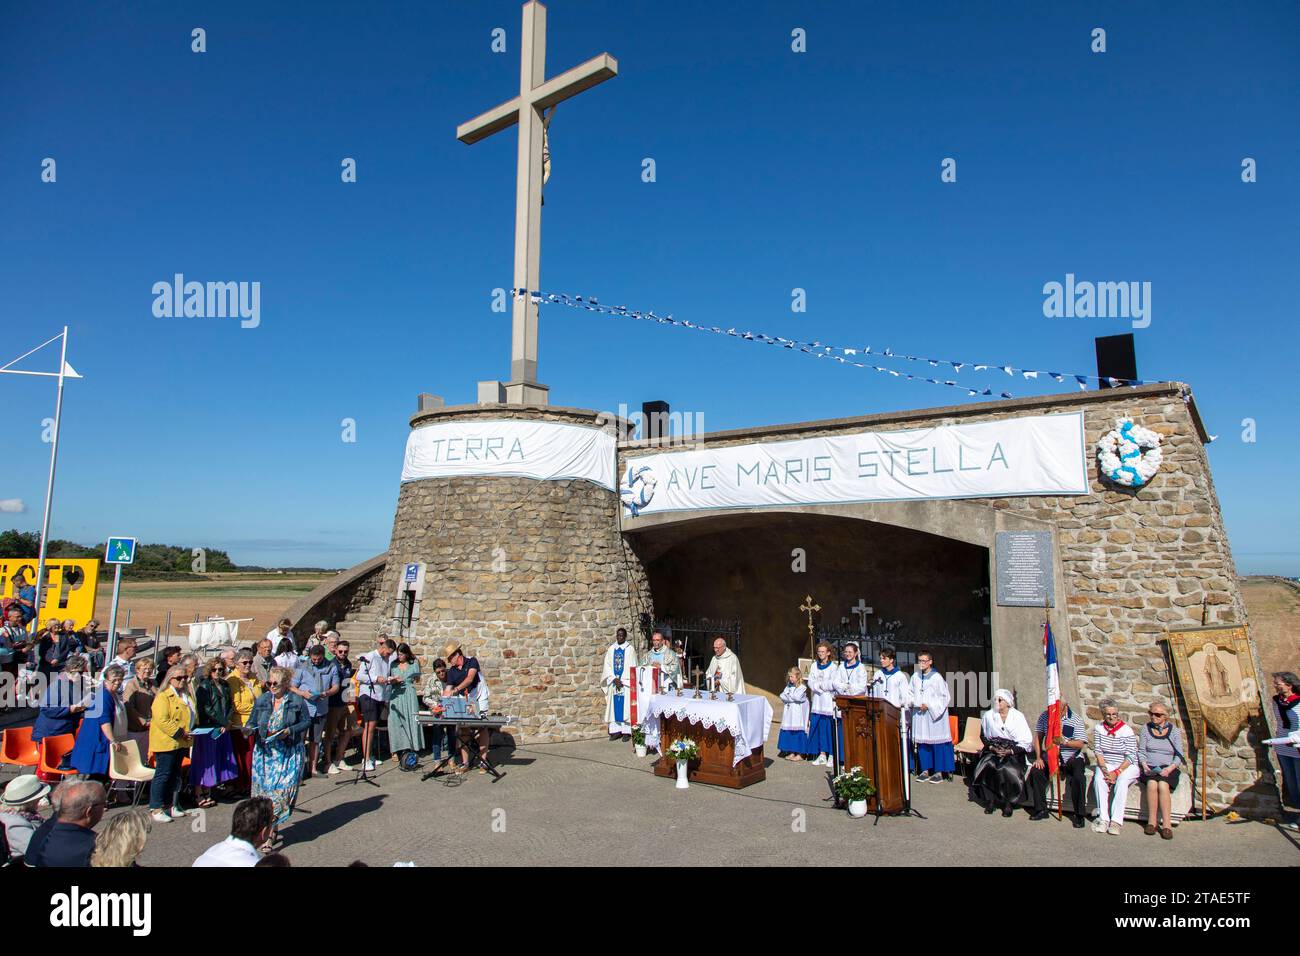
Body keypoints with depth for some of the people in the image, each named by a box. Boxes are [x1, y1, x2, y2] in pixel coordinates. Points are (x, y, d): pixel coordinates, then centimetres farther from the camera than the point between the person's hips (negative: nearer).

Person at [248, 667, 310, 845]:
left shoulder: (297, 701, -4)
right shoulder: (262, 700, 4)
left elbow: (307, 721, 0)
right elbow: (253, 721, 9)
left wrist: (289, 731, -14)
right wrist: (249, 729, -13)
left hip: (289, 753, -3)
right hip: (265, 751, 3)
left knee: (282, 789, -7)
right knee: (264, 787, 4)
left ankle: (270, 832, 2)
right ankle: (272, 826, 21)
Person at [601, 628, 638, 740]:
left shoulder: (630, 649, -1)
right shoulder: (611, 649, 8)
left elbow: (632, 667, -5)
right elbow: (607, 666, 4)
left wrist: (622, 680, -11)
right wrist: (614, 679, -8)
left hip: (626, 683, -3)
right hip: (613, 682, 3)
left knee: (625, 706, -3)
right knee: (614, 706, 3)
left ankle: (626, 731, 1)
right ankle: (615, 730, 7)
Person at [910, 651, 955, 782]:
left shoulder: (937, 677, -8)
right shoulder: (915, 677, 6)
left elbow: (944, 697, -7)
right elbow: (910, 693, 15)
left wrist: (929, 705, -13)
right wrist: (916, 703, -4)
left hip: (934, 715, -5)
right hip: (919, 714, 5)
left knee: (936, 741, -2)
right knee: (922, 742, 6)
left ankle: (939, 772, 6)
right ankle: (925, 770, 14)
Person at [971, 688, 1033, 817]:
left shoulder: (1018, 716, 0)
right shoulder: (988, 715, 6)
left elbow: (1026, 742, -3)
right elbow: (985, 738, 13)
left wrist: (1010, 751, -15)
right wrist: (992, 748, -7)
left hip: (1014, 753, -2)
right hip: (993, 751, 2)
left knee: (1008, 770, -30)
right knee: (986, 767, -27)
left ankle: (1007, 802, -8)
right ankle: (991, 799, -8)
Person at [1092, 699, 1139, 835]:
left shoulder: (1127, 730, -8)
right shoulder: (1099, 728, 3)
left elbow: (1130, 757, -13)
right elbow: (1098, 751, -2)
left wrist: (1116, 772, -22)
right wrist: (1104, 770, -17)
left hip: (1127, 766, -3)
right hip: (1106, 764, 3)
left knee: (1121, 782, -33)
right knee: (1099, 779, -28)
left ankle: (1116, 821, -30)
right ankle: (1103, 819, -26)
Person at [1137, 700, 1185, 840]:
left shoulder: (1175, 731, 7)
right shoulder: (1146, 729, 10)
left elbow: (1179, 756, 2)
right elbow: (1141, 751, 9)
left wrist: (1170, 768, -16)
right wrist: (1144, 765, -11)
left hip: (1168, 769, -1)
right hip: (1150, 769, 1)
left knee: (1163, 785, -33)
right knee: (1152, 784, -32)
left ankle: (1166, 823, -29)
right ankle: (1152, 821, -24)